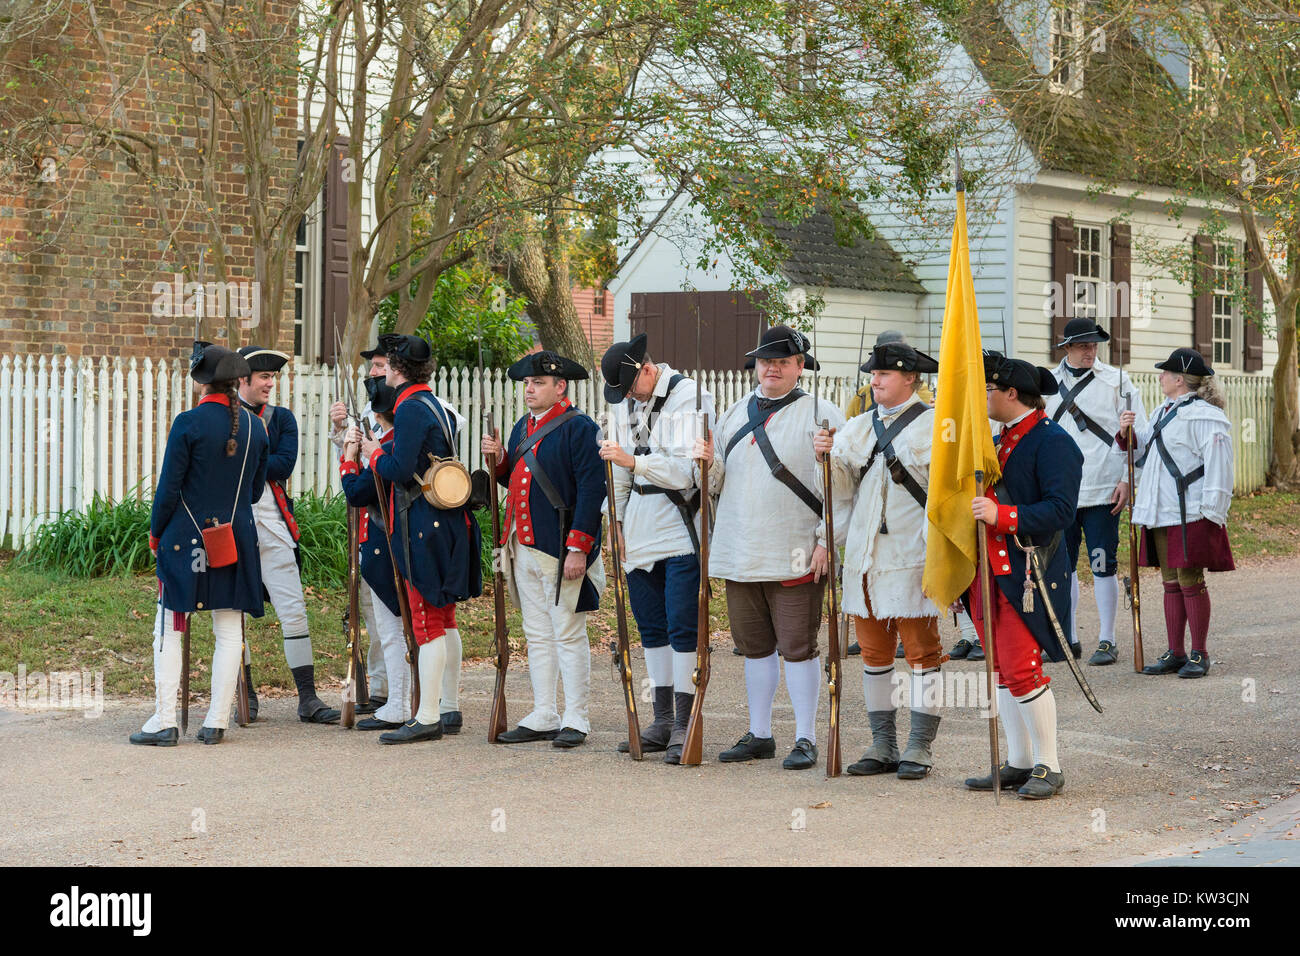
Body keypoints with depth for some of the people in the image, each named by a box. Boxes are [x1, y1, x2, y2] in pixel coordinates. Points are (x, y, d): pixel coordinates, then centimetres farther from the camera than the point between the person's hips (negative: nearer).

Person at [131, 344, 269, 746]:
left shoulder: (188, 423, -11)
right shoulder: (253, 426, 5)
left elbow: (169, 487, -9)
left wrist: (156, 532, 4)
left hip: (186, 538, -4)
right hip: (237, 539, 4)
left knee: (169, 630, 2)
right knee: (228, 631, 7)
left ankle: (164, 722, -2)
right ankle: (217, 722, 6)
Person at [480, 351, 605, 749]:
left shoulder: (580, 429, -10)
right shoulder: (523, 428, 15)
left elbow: (591, 491, -15)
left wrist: (578, 548, -20)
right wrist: (500, 459, 4)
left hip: (561, 551, -8)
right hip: (524, 548, 8)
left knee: (568, 635, -2)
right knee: (537, 635, 12)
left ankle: (575, 721, 4)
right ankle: (543, 717, 19)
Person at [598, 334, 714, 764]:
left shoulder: (689, 398, -12)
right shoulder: (626, 400, 11)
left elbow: (687, 470, -20)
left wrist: (633, 460, -25)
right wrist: (618, 520, 17)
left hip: (682, 526, -7)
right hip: (641, 526, 7)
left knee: (683, 627, -8)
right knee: (651, 626, 10)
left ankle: (684, 726, -5)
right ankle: (662, 721, 17)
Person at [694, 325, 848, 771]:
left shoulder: (821, 416, -3)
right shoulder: (734, 415, 15)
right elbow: (718, 482, 20)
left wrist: (826, 541, -13)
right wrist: (708, 462, -2)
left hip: (796, 557, -6)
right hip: (740, 555, 6)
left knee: (797, 646, -3)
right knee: (755, 645, 13)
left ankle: (806, 739, 4)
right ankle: (759, 735, 23)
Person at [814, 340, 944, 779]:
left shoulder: (933, 424, -3)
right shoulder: (859, 426, 13)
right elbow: (844, 489, 11)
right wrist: (829, 458, -7)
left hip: (913, 558, -6)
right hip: (866, 556, 6)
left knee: (921, 651, -2)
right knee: (873, 652, 10)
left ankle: (919, 747, 3)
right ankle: (882, 744, 18)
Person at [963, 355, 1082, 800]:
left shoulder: (1053, 442, -12)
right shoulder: (1001, 441, 17)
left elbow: (1061, 509, -22)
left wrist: (1001, 515, -30)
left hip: (1026, 575, -9)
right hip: (991, 573, 9)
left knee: (1020, 671, -10)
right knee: (1003, 669, 11)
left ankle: (1049, 768, -1)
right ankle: (1018, 764, 19)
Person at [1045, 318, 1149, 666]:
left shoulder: (1116, 381, 1)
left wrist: (1128, 480, -7)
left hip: (1103, 491, -3)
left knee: (1103, 567, -3)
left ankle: (1107, 641, 5)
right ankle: (1068, 639, 18)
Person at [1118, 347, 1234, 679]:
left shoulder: (1203, 416, -11)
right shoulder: (1164, 413, 17)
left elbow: (1218, 465, -15)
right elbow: (1143, 452, 28)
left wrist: (1211, 513, -17)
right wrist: (1127, 434, 7)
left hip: (1191, 516, -9)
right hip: (1162, 515, 9)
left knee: (1190, 582, -5)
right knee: (1171, 583, 11)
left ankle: (1199, 655, 4)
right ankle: (1175, 653, 16)